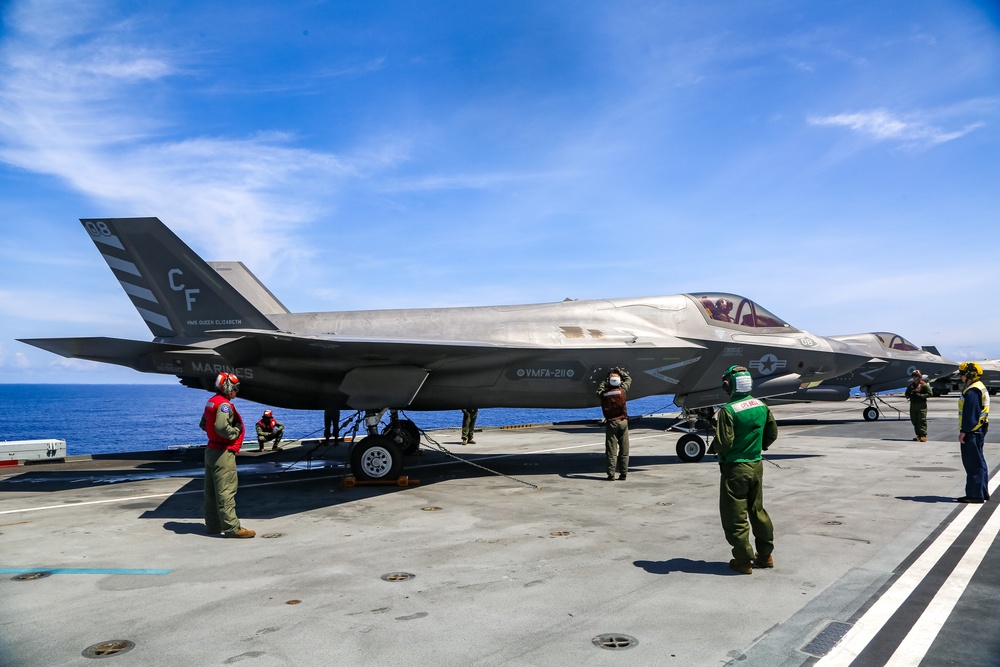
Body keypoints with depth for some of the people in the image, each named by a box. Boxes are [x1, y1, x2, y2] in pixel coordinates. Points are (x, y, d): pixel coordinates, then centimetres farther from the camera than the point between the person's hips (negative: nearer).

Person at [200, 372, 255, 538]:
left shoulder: (211, 402, 12)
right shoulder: (224, 404, -18)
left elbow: (203, 424, 22)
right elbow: (221, 427, -30)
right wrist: (236, 430, -14)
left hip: (211, 450, 10)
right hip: (223, 453, -10)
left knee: (211, 491, 14)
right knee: (226, 491, -8)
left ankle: (213, 525, 23)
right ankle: (232, 528, -6)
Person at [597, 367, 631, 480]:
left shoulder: (603, 394, -4)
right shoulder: (622, 390, -4)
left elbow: (600, 388, 21)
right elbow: (628, 379, 14)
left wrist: (607, 377, 27)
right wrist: (620, 371, 27)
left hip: (611, 423, 0)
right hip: (623, 422, 1)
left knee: (611, 450, 2)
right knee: (624, 449, 8)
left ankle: (611, 474, 0)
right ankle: (623, 473, 11)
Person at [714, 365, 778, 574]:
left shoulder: (728, 410, -21)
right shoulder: (761, 406, 1)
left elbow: (724, 443, -21)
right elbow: (772, 433, 11)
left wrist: (717, 450, -1)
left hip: (735, 468, -7)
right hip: (757, 465, 7)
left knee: (735, 516, 4)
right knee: (757, 510, 20)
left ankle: (743, 560, 10)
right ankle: (765, 555, 29)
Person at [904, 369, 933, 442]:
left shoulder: (924, 385, -3)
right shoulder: (910, 385, 15)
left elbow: (930, 394, -8)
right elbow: (906, 393, 25)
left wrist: (920, 395, -16)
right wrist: (910, 395, 2)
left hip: (921, 405, -6)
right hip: (913, 404, 6)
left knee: (922, 420, -10)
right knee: (914, 421, 6)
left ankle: (923, 435, -10)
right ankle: (918, 435, 14)